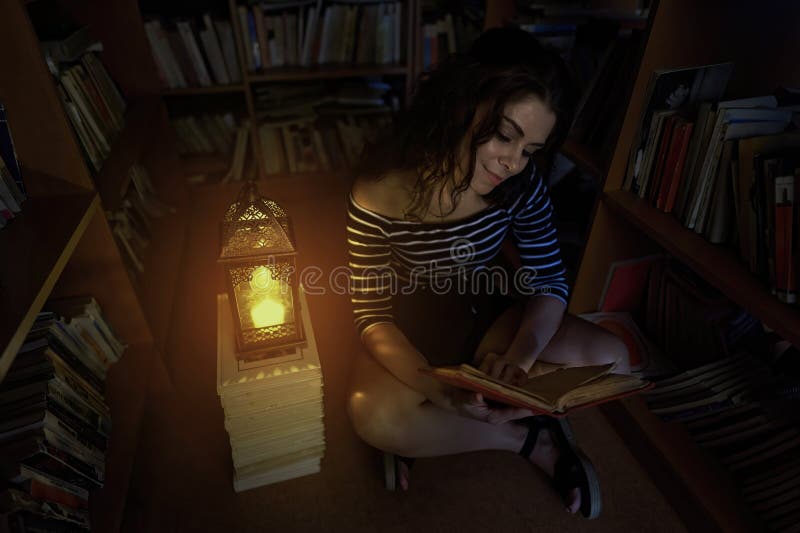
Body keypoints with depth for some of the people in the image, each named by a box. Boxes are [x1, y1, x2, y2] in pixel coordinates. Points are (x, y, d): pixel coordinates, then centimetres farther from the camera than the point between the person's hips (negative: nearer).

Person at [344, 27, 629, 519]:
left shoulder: (521, 181, -16)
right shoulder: (383, 192, -27)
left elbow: (551, 279, -9)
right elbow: (373, 315, -22)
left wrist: (523, 351, -30)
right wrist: (441, 391, -38)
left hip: (489, 314, 3)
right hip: (414, 328, -2)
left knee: (610, 359, -12)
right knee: (374, 414, -32)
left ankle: (433, 436, -8)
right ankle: (531, 437, -6)